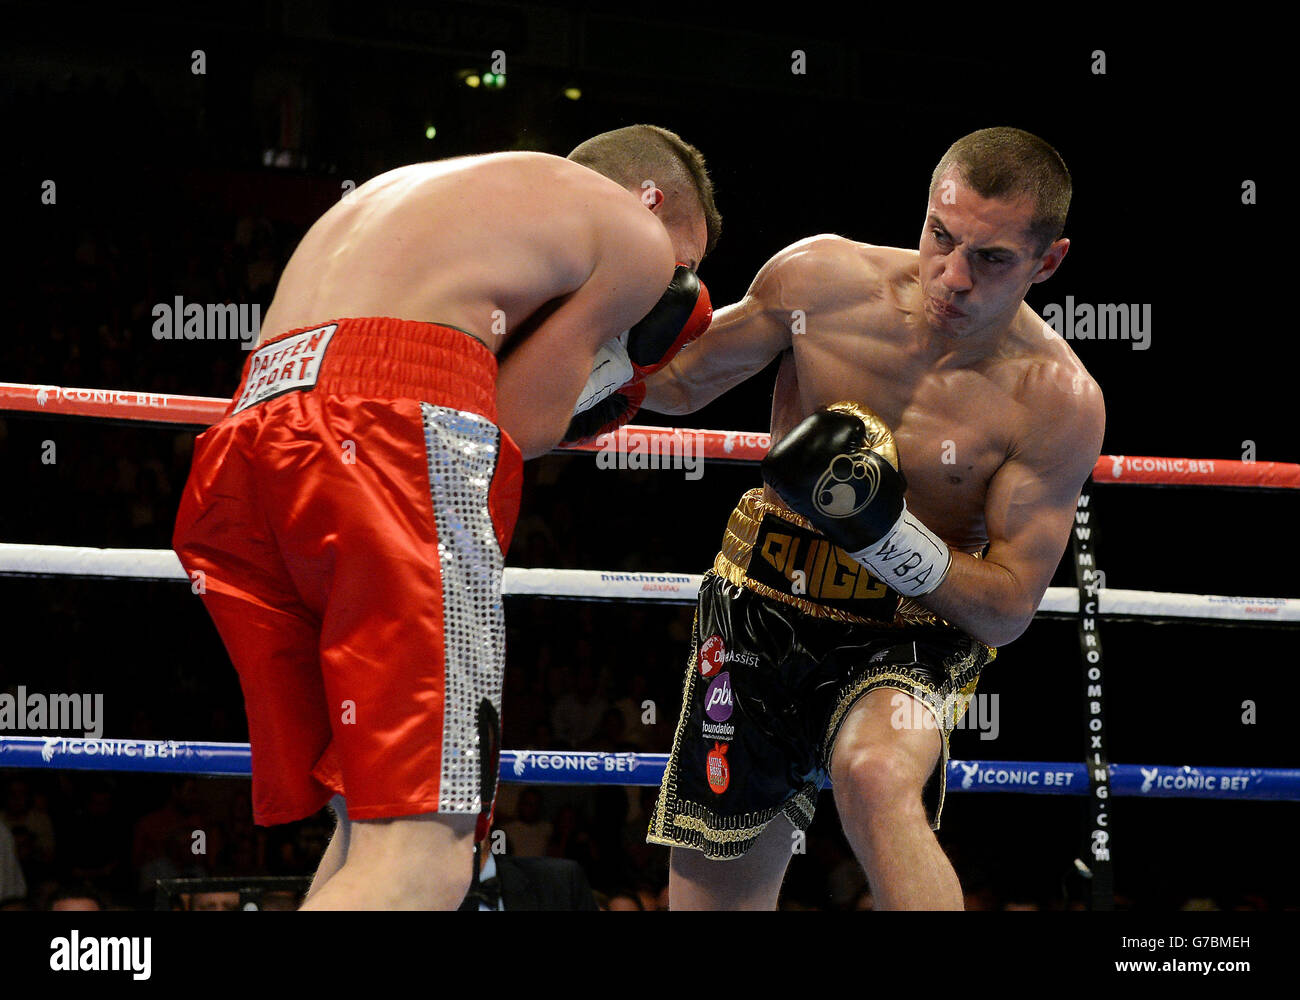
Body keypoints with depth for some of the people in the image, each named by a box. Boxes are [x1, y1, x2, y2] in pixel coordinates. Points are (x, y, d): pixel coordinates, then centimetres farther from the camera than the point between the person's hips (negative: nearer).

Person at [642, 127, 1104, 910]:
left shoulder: (1059, 403, -18)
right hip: (760, 610, 3)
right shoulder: (819, 279, -12)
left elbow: (1009, 610, -14)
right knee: (712, 893, 7)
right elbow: (683, 381, 6)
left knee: (878, 774, -37)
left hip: (908, 635, -3)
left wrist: (885, 531, -29)